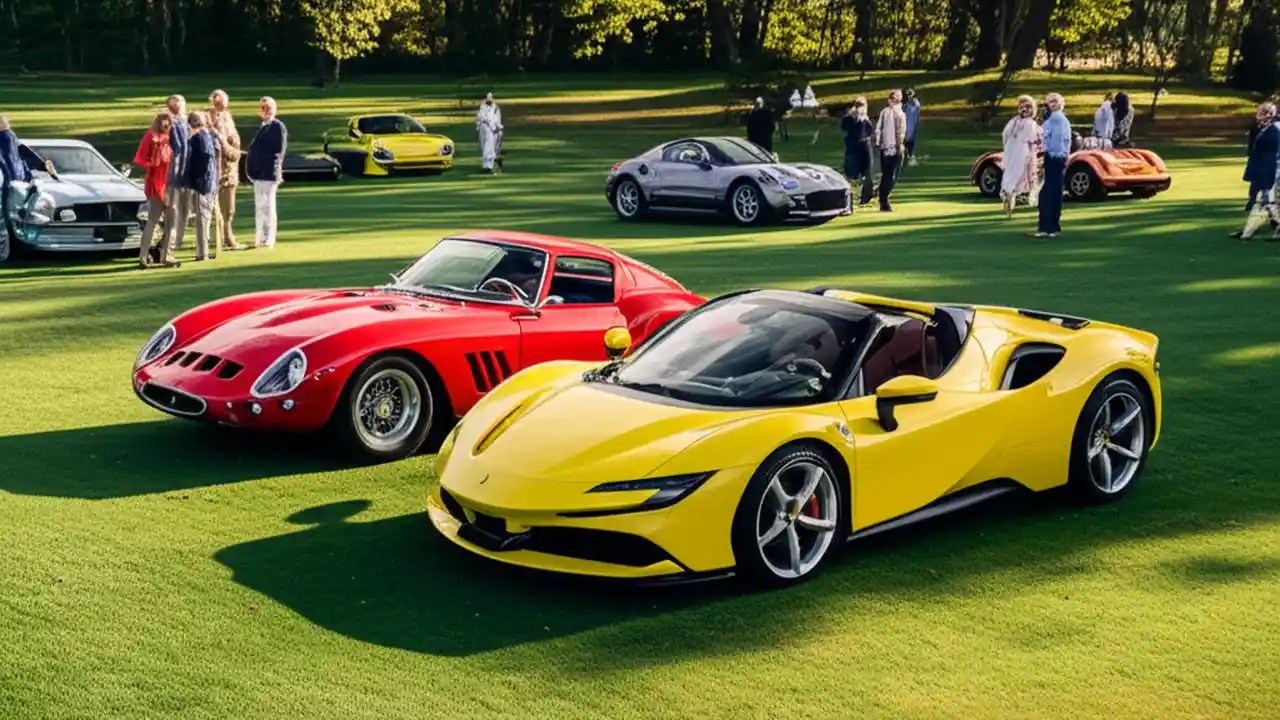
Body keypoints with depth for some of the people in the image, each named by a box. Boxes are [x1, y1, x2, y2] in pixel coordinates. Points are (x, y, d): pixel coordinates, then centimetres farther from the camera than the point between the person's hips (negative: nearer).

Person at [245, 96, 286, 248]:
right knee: (260, 206, 14)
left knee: (267, 206, -5)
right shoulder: (264, 126, 16)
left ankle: (268, 239, 1)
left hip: (269, 172, -9)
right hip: (259, 172, 9)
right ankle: (260, 238, 22)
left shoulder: (278, 127, -9)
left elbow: (279, 150, -13)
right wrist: (252, 168, 13)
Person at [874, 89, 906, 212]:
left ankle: (883, 201, 15)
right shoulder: (900, 114, -11)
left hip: (884, 147, 5)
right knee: (892, 176, 0)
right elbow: (901, 132, -14)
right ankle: (884, 201, -8)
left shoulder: (884, 112, 4)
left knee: (885, 175, 14)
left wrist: (878, 143, 12)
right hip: (895, 148, -5)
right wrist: (900, 145, -5)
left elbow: (878, 128, 5)